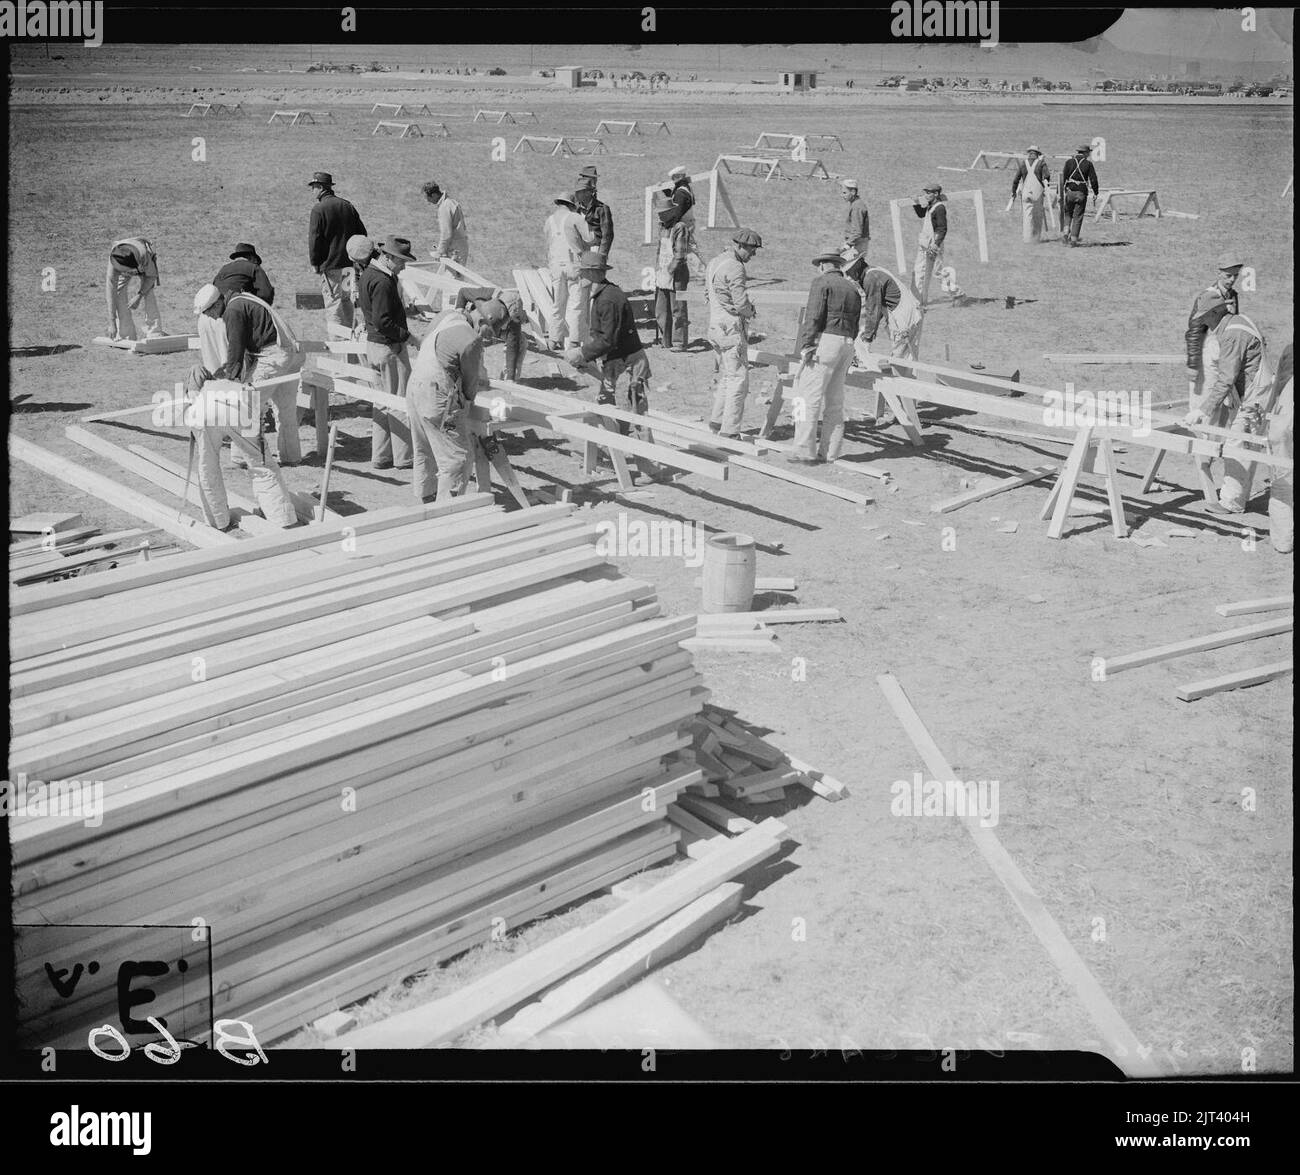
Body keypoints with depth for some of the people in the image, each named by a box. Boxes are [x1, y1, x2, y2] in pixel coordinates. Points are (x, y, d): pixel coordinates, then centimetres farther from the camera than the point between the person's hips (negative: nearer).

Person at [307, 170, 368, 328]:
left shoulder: (319, 208, -11)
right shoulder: (347, 205, 10)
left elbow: (314, 238, -13)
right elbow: (361, 232, 14)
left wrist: (314, 262, -5)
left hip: (330, 263, -7)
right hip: (349, 262, 7)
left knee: (332, 301, -3)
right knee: (346, 300, 17)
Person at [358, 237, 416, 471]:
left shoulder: (368, 273, 10)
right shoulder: (382, 282, -22)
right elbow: (382, 323, -26)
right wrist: (405, 334, -15)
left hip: (374, 344, 10)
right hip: (390, 347, -10)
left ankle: (380, 456, 22)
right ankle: (403, 457, 6)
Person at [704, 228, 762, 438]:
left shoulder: (714, 263, 13)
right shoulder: (735, 268, -16)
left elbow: (707, 296, 18)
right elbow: (741, 304, -21)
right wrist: (750, 312, 2)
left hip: (715, 326, 9)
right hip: (732, 328, -9)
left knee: (726, 376, 20)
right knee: (738, 379, -4)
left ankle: (717, 420, 23)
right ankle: (729, 430, -5)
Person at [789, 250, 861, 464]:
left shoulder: (821, 281, -1)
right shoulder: (852, 288, 21)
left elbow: (814, 315, -13)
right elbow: (855, 325, 20)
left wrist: (806, 345, -15)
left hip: (825, 340, -7)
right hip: (847, 344, 8)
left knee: (809, 396, -6)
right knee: (834, 400, 11)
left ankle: (804, 450, -9)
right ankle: (830, 452, 12)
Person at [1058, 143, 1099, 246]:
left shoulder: (1069, 162, 0)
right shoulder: (1088, 164, -3)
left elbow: (1063, 178, -3)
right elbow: (1093, 179, -3)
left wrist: (1059, 192, 1)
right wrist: (1095, 193, 8)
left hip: (1069, 192, 1)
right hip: (1082, 193, -1)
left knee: (1067, 213, 20)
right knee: (1078, 217, 5)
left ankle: (1065, 231, -1)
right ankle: (1073, 239, 2)